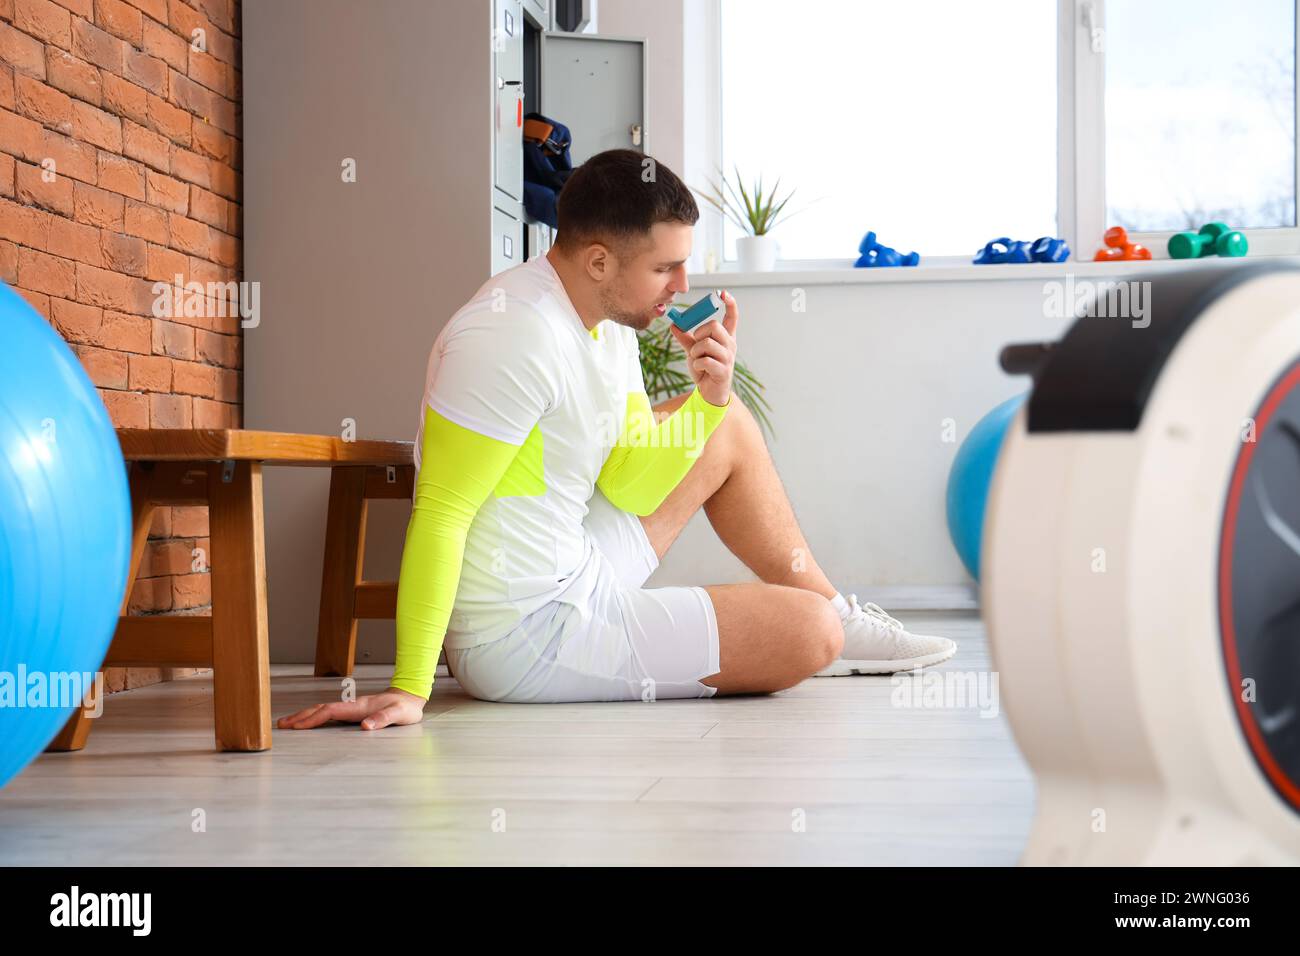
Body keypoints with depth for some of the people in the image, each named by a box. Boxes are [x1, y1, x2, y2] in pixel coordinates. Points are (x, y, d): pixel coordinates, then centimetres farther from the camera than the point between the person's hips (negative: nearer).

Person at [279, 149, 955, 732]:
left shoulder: (610, 323, 5)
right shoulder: (514, 338, -25)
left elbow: (631, 486, 5)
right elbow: (440, 514, -27)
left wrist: (709, 399, -11)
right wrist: (409, 689, -30)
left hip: (574, 572, 10)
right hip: (525, 638, -10)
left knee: (729, 425, 17)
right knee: (808, 635, -14)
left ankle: (837, 613, 28)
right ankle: (833, 627, 23)